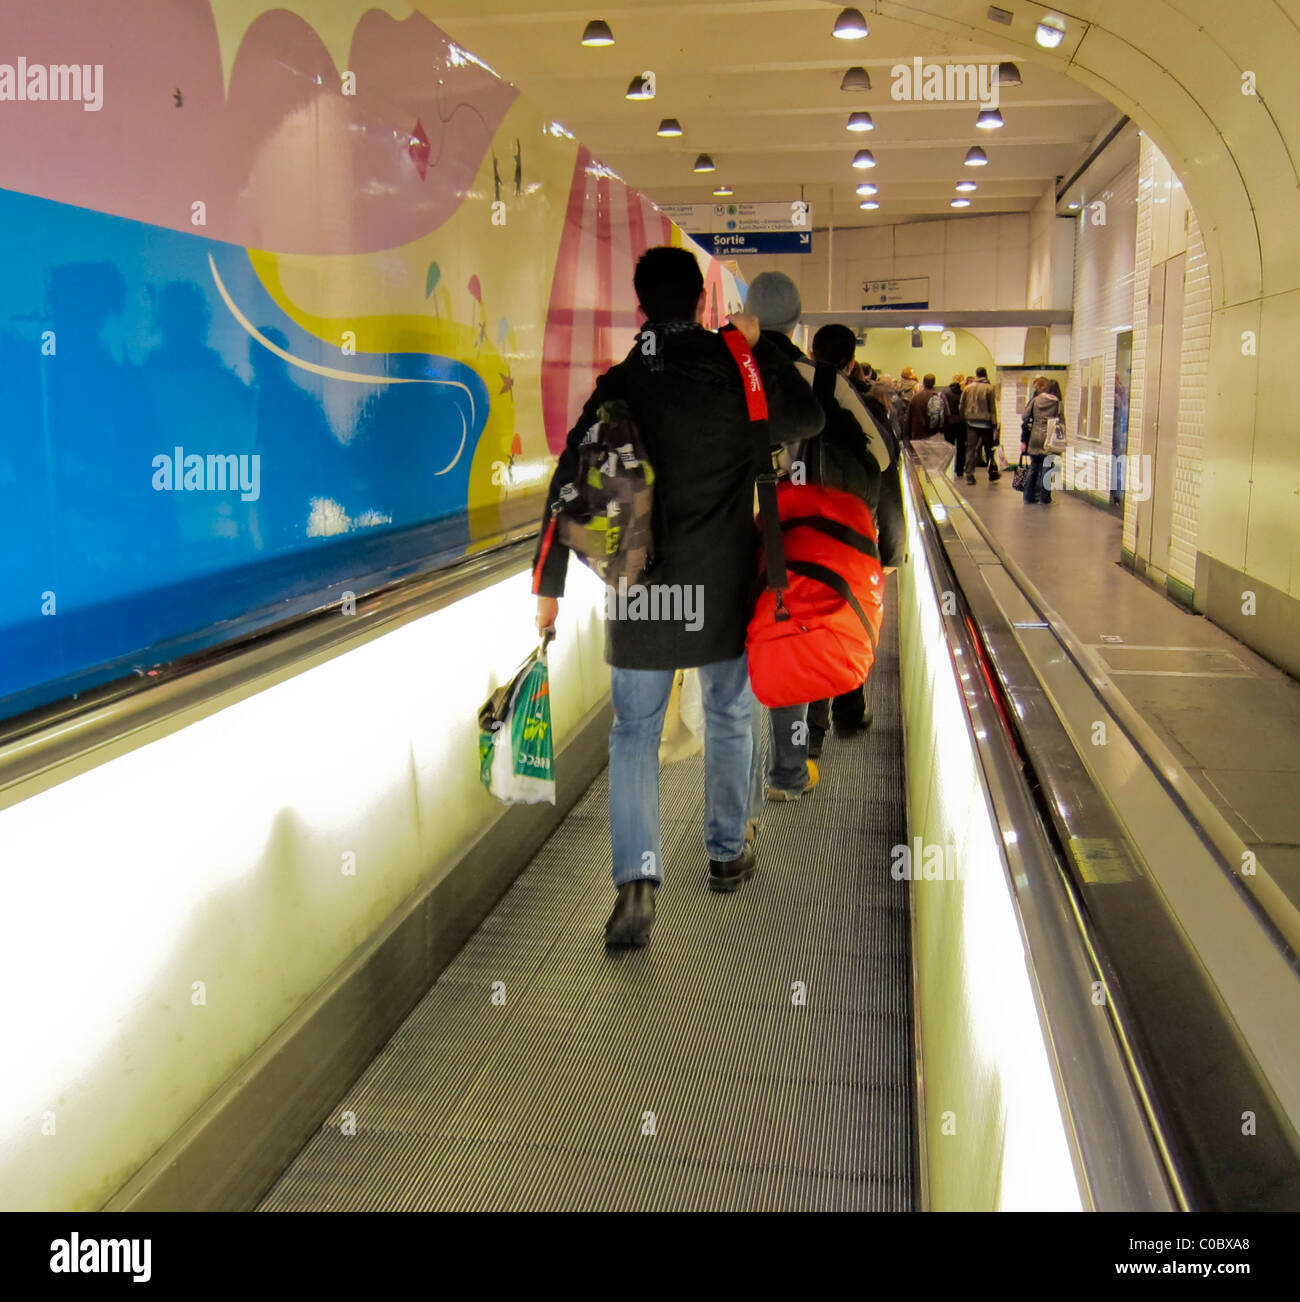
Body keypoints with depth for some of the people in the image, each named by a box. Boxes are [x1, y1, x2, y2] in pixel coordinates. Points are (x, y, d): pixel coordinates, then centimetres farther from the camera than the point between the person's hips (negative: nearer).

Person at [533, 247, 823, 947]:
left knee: (634, 732, 7)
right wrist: (760, 346, 16)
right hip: (724, 588, 0)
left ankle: (635, 882, -4)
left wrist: (548, 584, 6)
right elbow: (808, 418, 11)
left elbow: (569, 487, -2)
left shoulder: (616, 386, -2)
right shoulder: (737, 373, -6)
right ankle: (728, 852, 32)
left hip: (639, 592, 0)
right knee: (729, 717, 18)